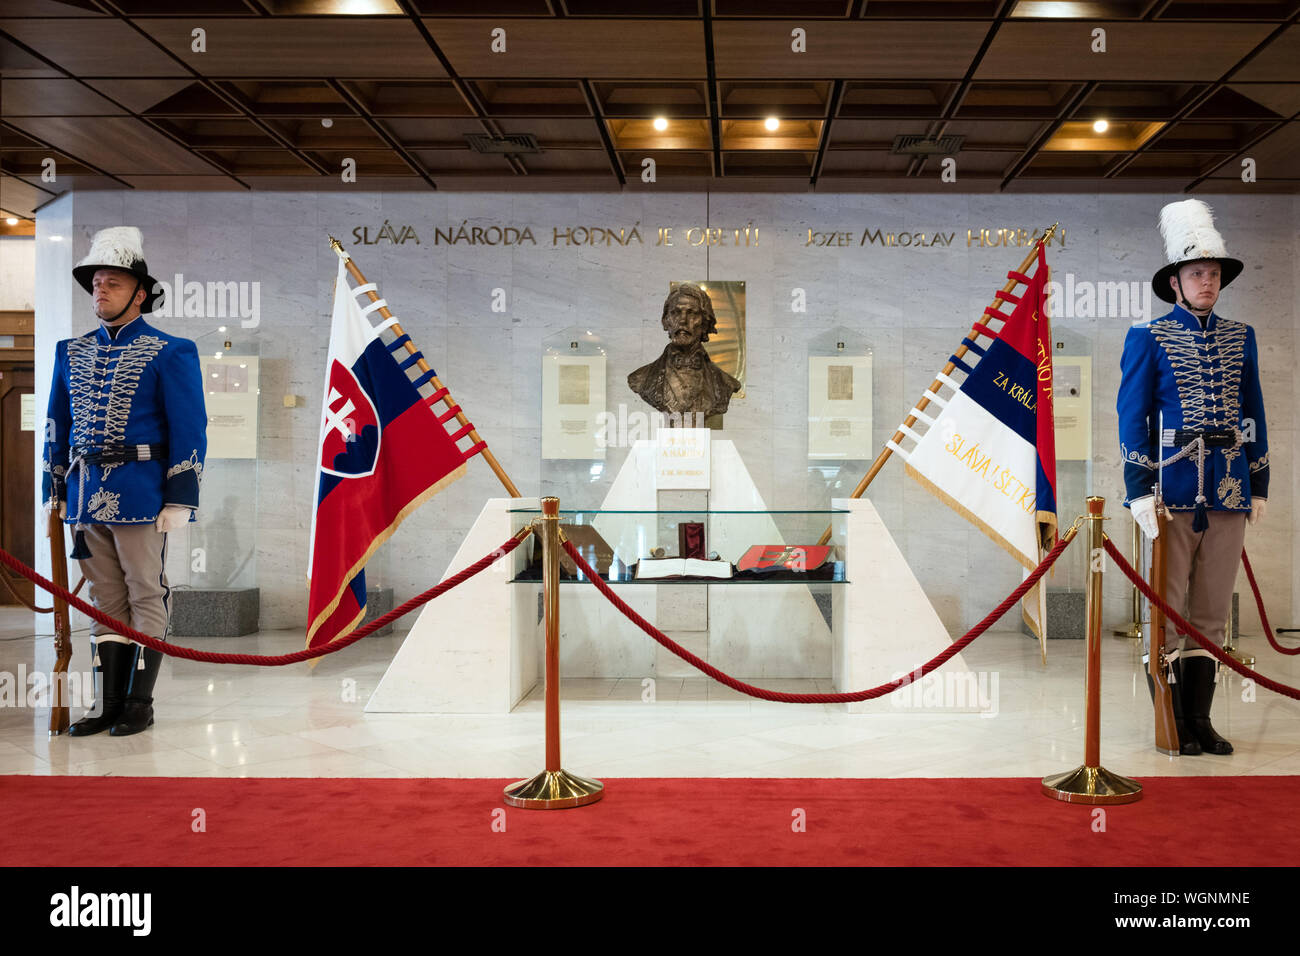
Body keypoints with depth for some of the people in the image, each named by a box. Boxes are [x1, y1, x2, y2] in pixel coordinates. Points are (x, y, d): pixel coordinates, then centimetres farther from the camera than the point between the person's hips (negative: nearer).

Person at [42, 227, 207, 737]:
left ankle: (139, 703, 11)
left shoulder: (170, 353, -3)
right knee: (105, 600, 11)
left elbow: (189, 432, -6)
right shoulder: (71, 352, 13)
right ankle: (108, 704, 18)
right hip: (85, 496, 6)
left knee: (145, 595, 2)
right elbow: (56, 427, 17)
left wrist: (179, 501, -11)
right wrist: (53, 493, 12)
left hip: (140, 497, -5)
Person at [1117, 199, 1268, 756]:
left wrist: (1259, 488, 13)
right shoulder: (1148, 339, 0)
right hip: (1174, 489, -4)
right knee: (1166, 609, 0)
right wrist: (1139, 491, -11)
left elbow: (1254, 417, 17)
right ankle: (1173, 727, 8)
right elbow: (1132, 418, -4)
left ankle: (1200, 719, 17)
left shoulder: (1241, 339, 13)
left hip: (1230, 490, 4)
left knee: (1212, 611, 8)